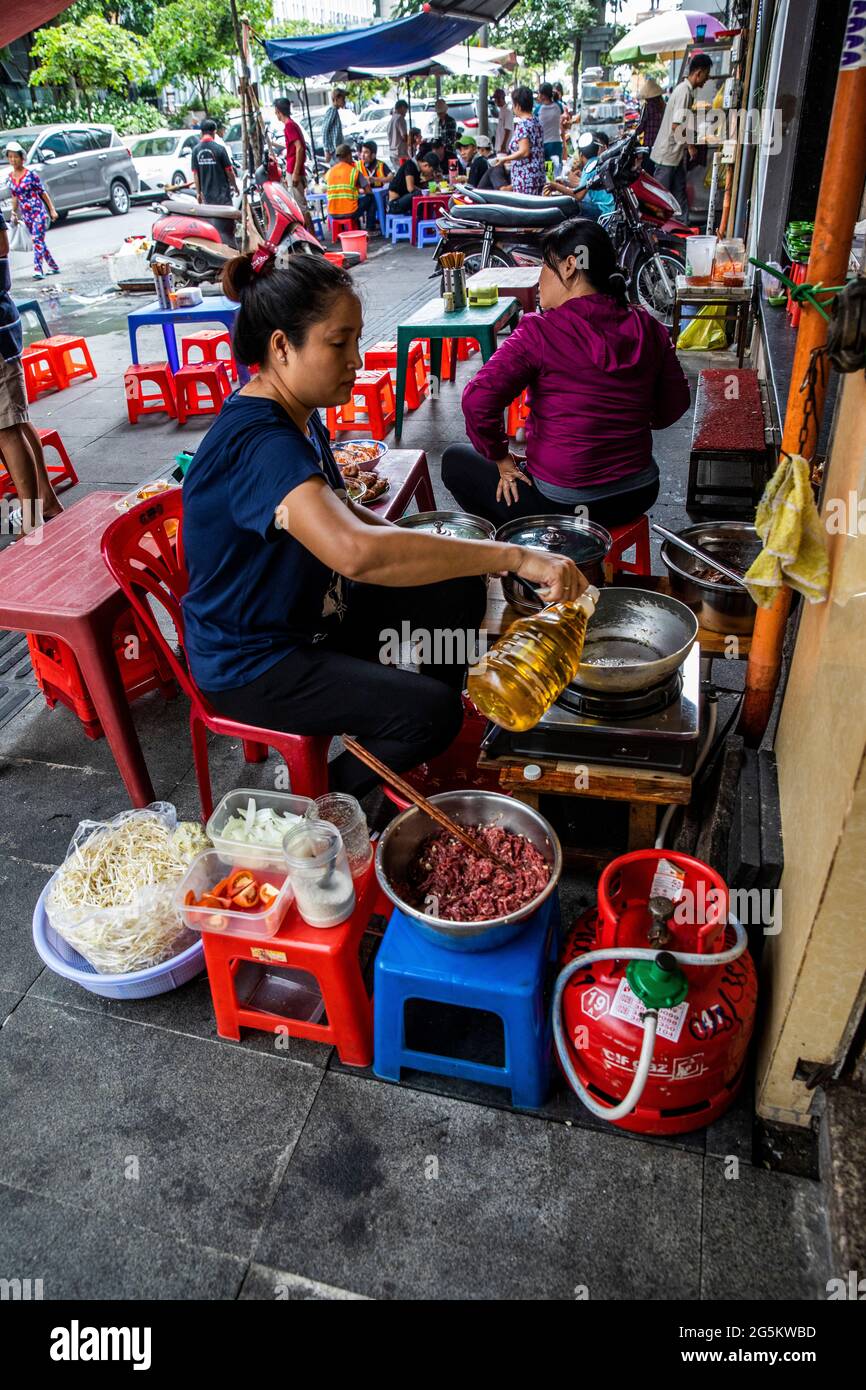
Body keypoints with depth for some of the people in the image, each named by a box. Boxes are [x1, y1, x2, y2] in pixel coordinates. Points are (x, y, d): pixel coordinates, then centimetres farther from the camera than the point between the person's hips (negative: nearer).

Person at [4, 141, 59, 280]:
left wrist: (52, 210, -5)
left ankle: (38, 269, -23)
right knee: (38, 241, 9)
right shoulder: (10, 177, 8)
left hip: (38, 212, -6)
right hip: (26, 215, 6)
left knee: (37, 239, -17)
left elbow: (43, 192, -3)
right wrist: (14, 213, 13)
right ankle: (54, 267, 19)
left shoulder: (31, 174, -7)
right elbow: (14, 197, 16)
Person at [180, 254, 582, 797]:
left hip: (313, 614, 10)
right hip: (254, 665, -9)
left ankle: (419, 760, 20)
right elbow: (355, 550, -48)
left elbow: (338, 510, 18)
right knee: (432, 711, -21)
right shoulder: (257, 443, -31)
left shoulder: (298, 416, 2)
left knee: (460, 590, 5)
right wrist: (513, 556, -44)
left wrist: (421, 547, -1)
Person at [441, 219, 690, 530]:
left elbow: (477, 400, -24)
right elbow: (674, 406, 8)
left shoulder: (539, 332, -16)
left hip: (564, 504, -6)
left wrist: (501, 459, -9)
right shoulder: (649, 329, -1)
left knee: (455, 459, 16)